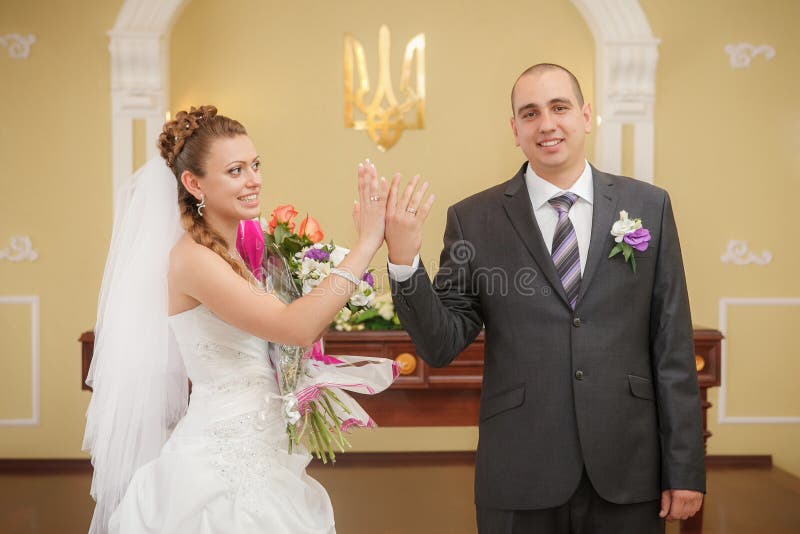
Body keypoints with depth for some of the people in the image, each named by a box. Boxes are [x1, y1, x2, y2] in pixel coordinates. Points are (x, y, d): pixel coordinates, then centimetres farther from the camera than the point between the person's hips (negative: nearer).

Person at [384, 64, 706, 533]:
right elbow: (441, 347, -3)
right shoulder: (474, 220, -2)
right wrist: (404, 261, -18)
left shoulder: (649, 206, 2)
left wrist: (685, 470, 0)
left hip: (628, 472, 1)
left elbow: (673, 345, 1)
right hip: (521, 477, -1)